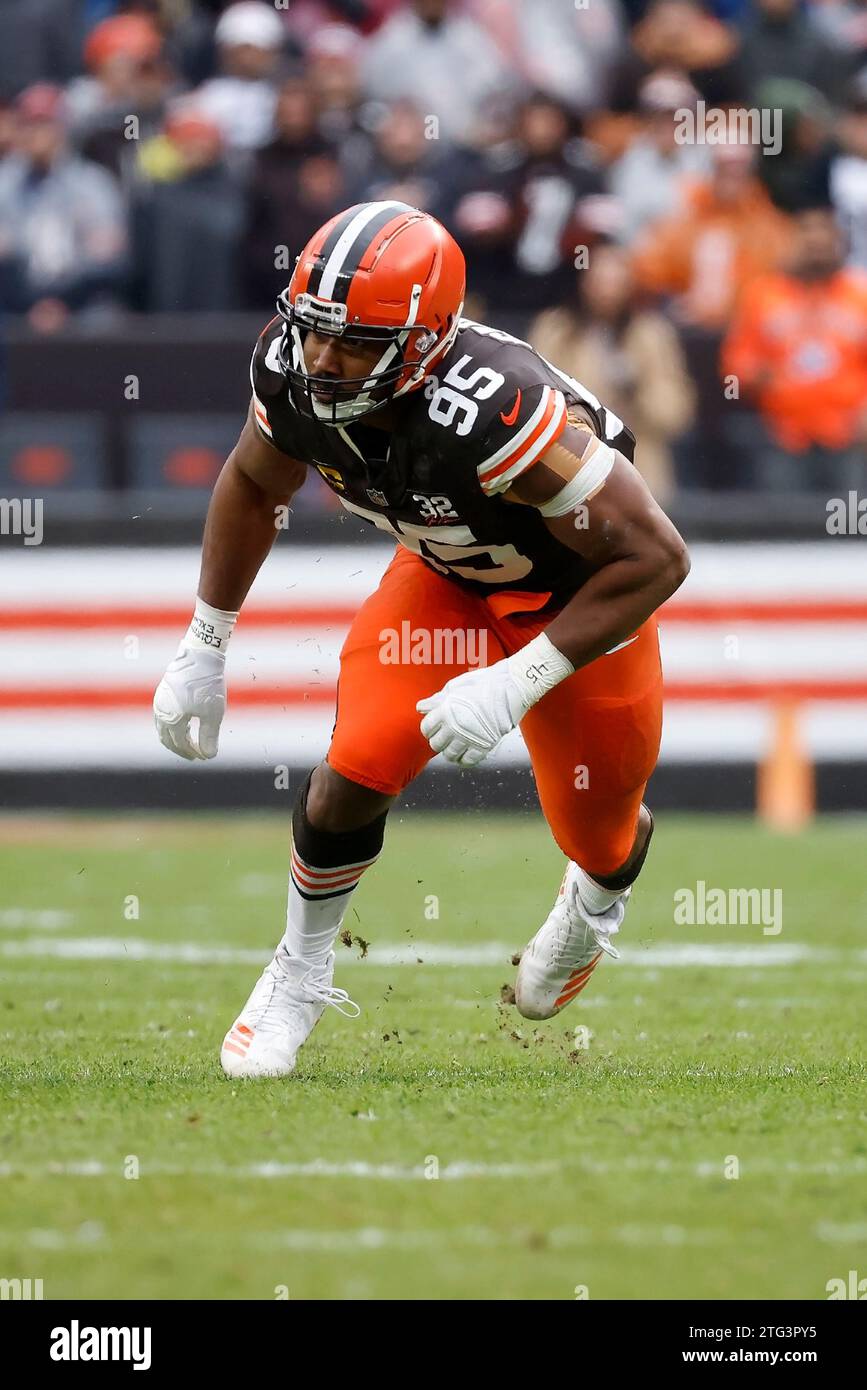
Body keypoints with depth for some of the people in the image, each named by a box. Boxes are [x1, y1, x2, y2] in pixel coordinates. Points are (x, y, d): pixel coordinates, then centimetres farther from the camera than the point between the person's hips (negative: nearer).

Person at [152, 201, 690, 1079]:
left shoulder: (498, 413, -45)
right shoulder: (293, 372, -26)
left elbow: (654, 558, -36)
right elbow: (253, 484, 0)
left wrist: (517, 684, -38)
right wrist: (202, 650, 1)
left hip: (580, 595, -3)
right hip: (444, 574, 3)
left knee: (597, 832, 16)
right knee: (357, 770, -15)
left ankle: (596, 904, 55)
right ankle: (301, 973, 12)